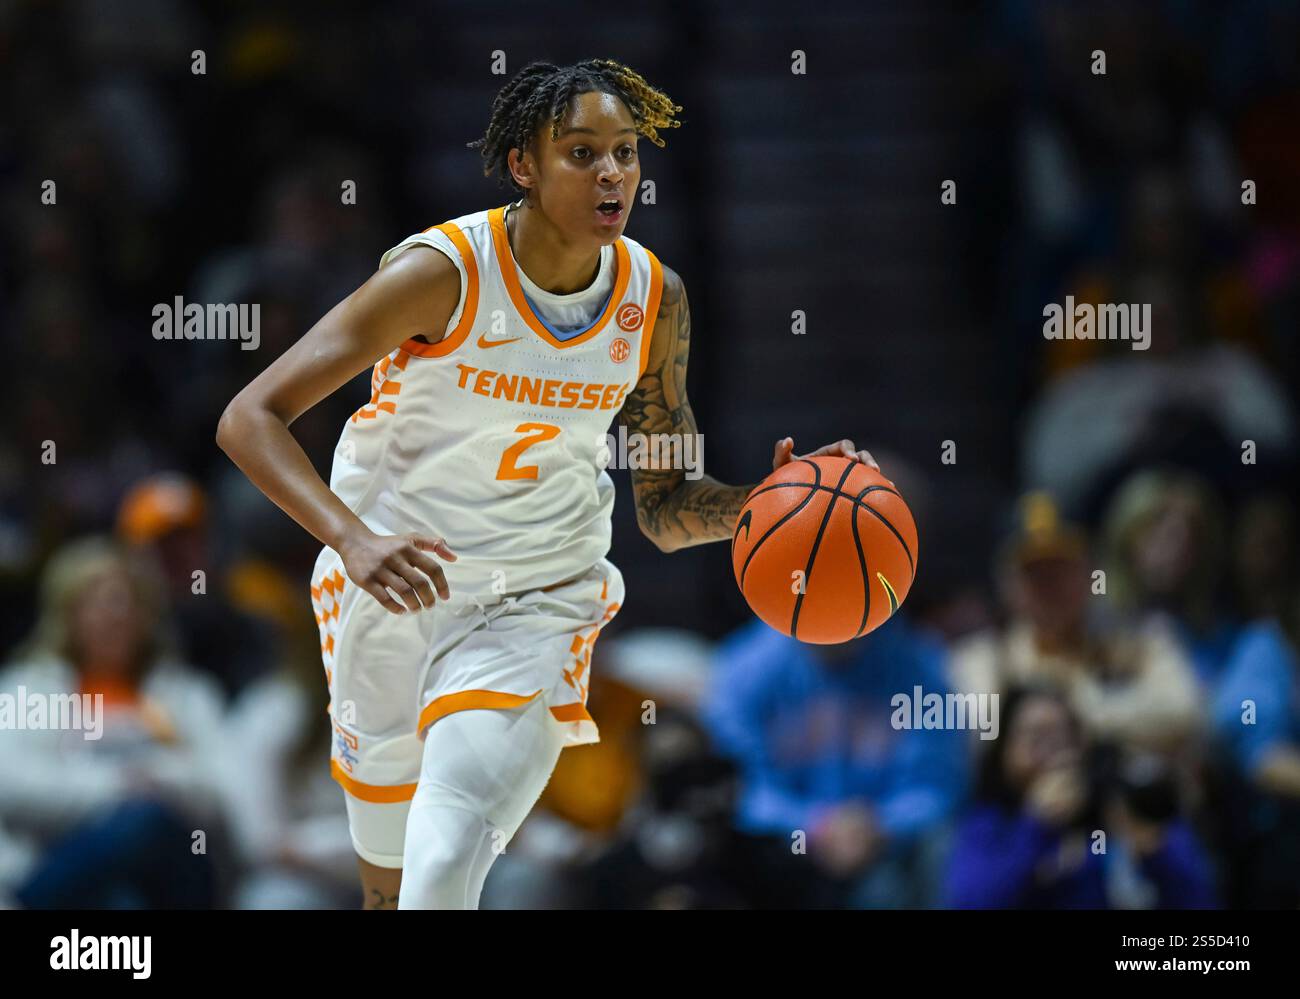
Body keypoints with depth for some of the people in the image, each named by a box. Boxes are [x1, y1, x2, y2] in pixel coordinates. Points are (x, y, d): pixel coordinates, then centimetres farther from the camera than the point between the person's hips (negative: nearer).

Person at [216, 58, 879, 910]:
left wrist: (760, 506, -16)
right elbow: (250, 419, -23)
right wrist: (354, 540, -38)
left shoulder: (654, 298, -5)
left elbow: (665, 504, 7)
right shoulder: (444, 272, -19)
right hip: (389, 585, -1)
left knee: (445, 872, -23)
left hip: (538, 607, 1)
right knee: (390, 882, 14)